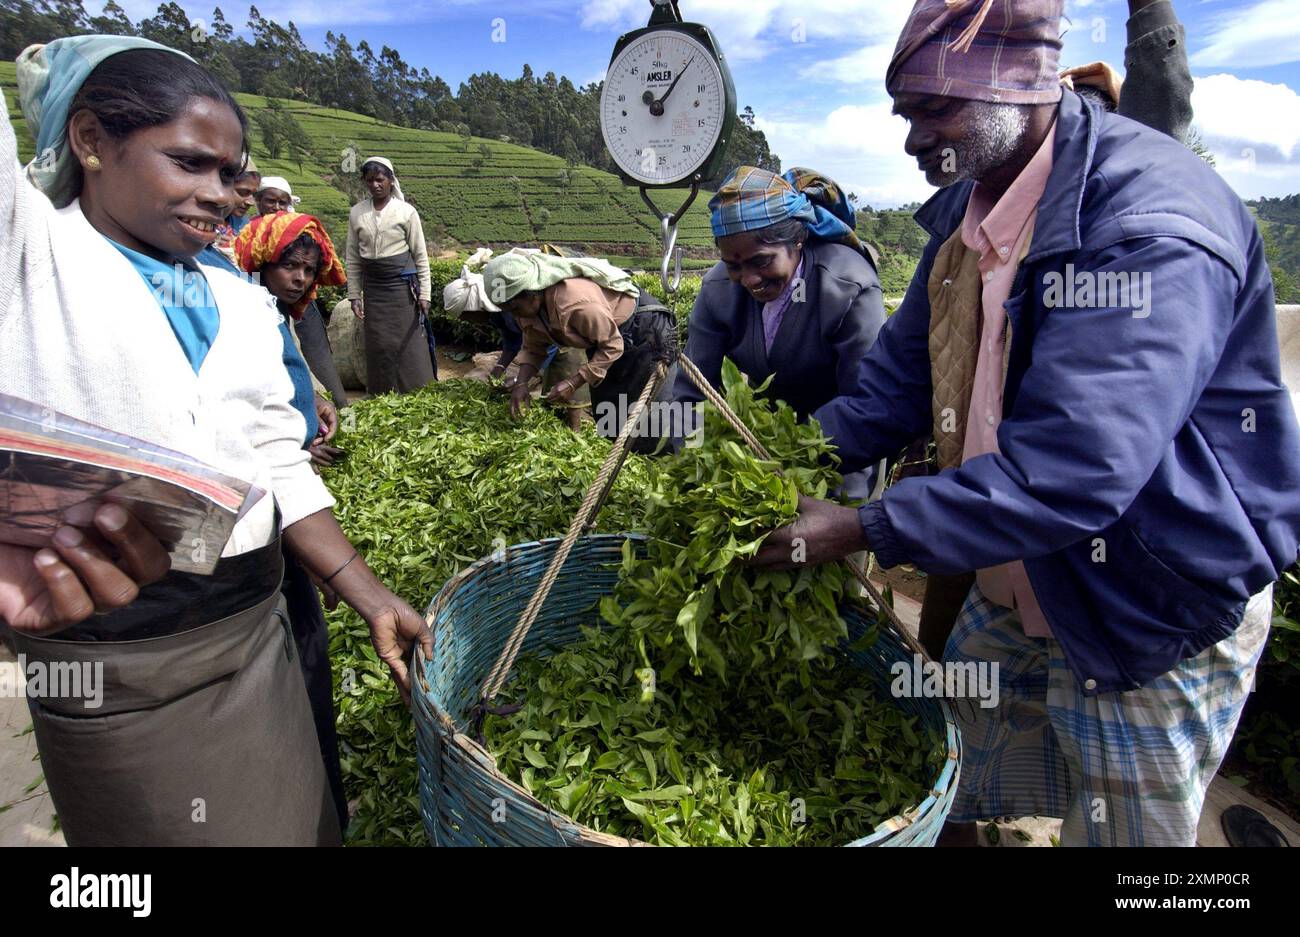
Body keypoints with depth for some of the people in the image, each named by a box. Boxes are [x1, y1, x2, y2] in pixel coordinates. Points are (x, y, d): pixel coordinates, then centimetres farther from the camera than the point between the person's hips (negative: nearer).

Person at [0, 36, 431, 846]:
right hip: (116, 665, -4)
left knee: (295, 819, 19)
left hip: (260, 628, 5)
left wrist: (374, 601, 3)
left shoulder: (245, 304, 9)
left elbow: (280, 468, 7)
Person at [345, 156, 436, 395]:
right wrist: (354, 295, 5)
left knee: (411, 346, -2)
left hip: (403, 285, -3)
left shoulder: (406, 212, -3)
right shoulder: (357, 213, 4)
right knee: (380, 348, 6)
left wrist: (424, 293, -5)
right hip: (373, 287, 3)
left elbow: (421, 255, -1)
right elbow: (353, 258, 9)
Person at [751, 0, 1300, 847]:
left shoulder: (1150, 226, -28)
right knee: (944, 793, 23)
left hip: (1154, 618, -7)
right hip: (1013, 593, 8)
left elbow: (1072, 470, -37)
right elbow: (901, 378, 4)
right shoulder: (967, 210, 0)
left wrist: (864, 531, -32)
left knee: (1119, 826, 15)